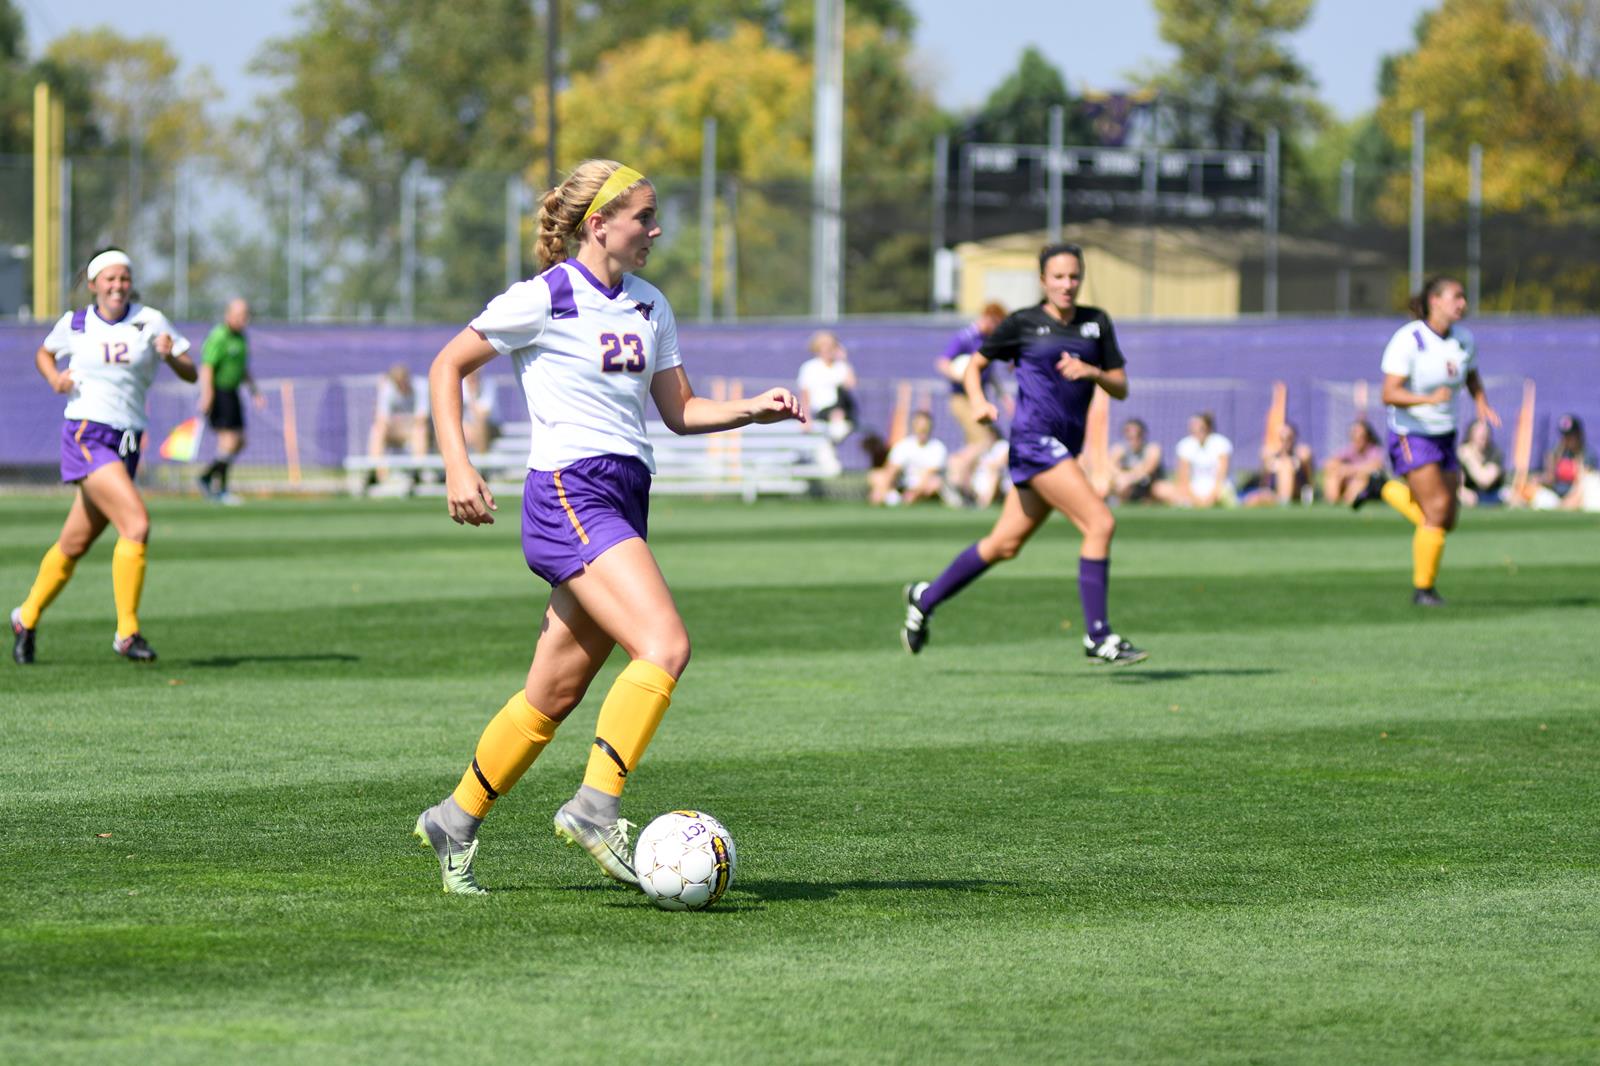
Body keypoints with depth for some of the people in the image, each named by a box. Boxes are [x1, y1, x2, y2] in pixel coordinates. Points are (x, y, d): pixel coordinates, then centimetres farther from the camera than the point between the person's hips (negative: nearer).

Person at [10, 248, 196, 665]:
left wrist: (171, 355, -19)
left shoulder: (150, 321, 4)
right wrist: (54, 378, 2)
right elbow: (44, 353, 23)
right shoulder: (74, 324, 4)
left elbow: (191, 374, 2)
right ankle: (127, 631, -16)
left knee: (74, 544, 14)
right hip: (86, 436, -4)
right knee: (136, 524, -22)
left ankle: (27, 619, 35)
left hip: (126, 443, 4)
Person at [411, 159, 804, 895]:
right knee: (666, 646, -24)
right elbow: (447, 367, 2)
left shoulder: (648, 307, 15)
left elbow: (679, 411, 19)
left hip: (624, 501, 8)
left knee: (556, 692, 9)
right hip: (569, 494, -8)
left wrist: (751, 411, 1)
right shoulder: (544, 300, -6)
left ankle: (455, 820, 21)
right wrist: (457, 468, -6)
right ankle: (596, 807, -22)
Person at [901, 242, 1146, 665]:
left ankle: (925, 598, 31)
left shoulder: (1096, 323, 11)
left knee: (1004, 544, 14)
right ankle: (1098, 637, -15)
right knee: (1100, 522, -18)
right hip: (1033, 439, -6)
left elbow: (1121, 389, 9)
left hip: (1065, 447, 6)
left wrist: (1093, 372, -11)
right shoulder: (1022, 323, 0)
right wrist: (978, 401, -8)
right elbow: (975, 364, 11)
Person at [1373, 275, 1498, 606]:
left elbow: (1472, 377, 20)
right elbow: (1389, 394, -21)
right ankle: (1423, 589, 1)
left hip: (1445, 436, 7)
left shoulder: (1463, 339, 2)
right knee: (1438, 512, -14)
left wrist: (1482, 404, -1)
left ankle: (1395, 491, 30)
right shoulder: (1408, 340, -17)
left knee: (1446, 522, 4)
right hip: (1411, 436, -7)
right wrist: (1430, 399, -36)